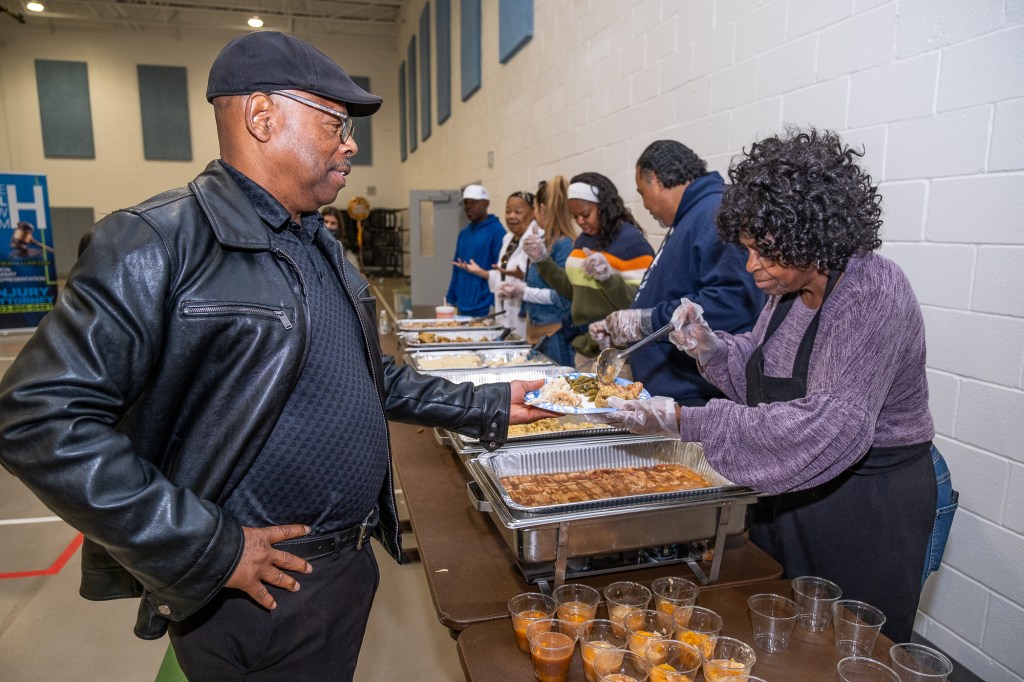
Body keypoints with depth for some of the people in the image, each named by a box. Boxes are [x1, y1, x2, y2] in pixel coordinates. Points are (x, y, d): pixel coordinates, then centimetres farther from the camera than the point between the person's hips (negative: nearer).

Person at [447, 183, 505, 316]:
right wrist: (451, 300, 12)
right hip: (463, 308, 7)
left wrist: (495, 306, -17)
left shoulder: (497, 231, -9)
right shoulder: (463, 234, 14)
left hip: (486, 310, -7)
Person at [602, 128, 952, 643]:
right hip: (790, 490, 7)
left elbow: (829, 428, -34)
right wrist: (709, 347, -13)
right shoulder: (792, 284, -3)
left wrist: (685, 422, -37)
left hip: (866, 503, -7)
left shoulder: (875, 294, -26)